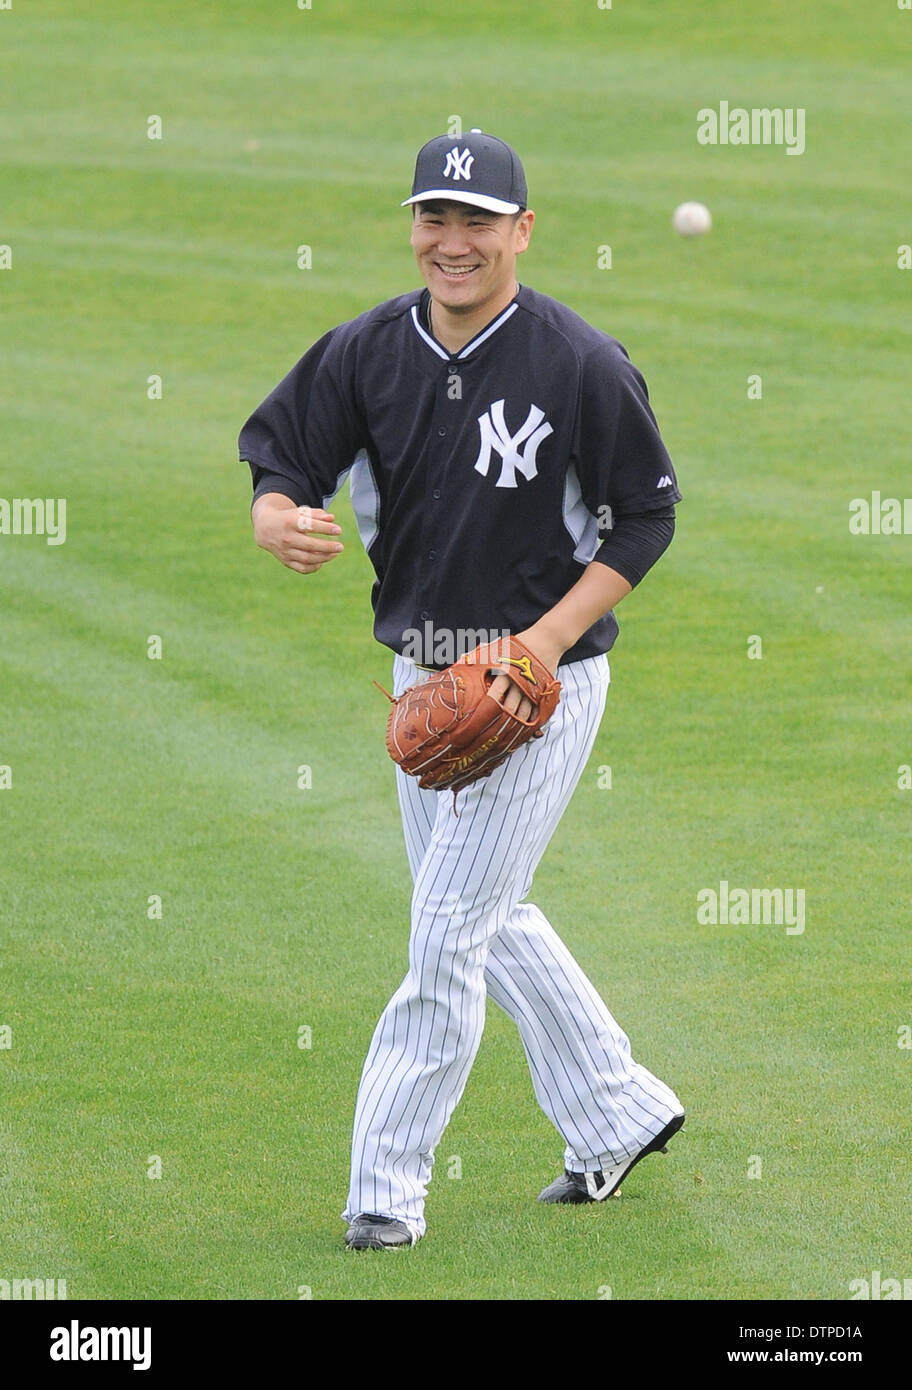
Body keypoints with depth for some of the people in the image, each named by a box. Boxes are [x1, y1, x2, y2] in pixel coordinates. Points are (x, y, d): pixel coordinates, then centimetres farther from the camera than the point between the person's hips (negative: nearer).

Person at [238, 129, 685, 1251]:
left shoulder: (581, 364, -16)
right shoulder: (367, 352, -2)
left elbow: (646, 517, -10)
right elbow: (278, 461, -2)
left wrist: (546, 641, -20)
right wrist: (281, 524, -28)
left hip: (540, 683, -6)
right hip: (422, 674, 6)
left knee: (448, 934, -7)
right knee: (493, 919, 18)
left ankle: (386, 1190, 1)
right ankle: (620, 1117, 36)